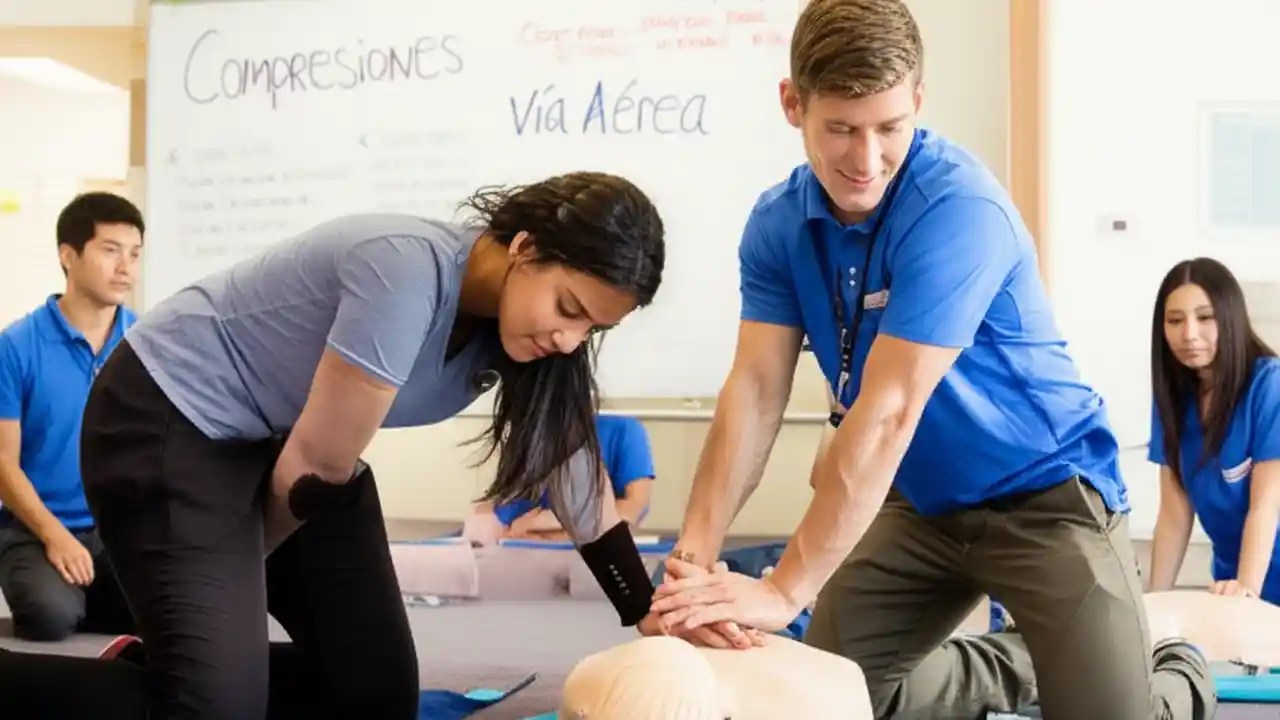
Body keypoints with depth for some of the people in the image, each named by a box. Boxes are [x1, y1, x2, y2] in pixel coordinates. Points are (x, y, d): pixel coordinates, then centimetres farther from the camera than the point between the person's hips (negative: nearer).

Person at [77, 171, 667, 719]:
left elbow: (585, 496, 0)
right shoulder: (411, 270, -32)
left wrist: (655, 622, -1)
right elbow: (319, 463, -22)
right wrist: (235, 563, -6)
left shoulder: (519, 322, -7)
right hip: (171, 420, -8)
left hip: (283, 440, 8)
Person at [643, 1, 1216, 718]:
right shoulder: (777, 223, -6)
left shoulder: (959, 208, -27)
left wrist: (784, 590, -35)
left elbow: (888, 413, -32)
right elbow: (755, 390, -13)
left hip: (1046, 491, -6)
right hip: (925, 500, 6)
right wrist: (694, 552, -27)